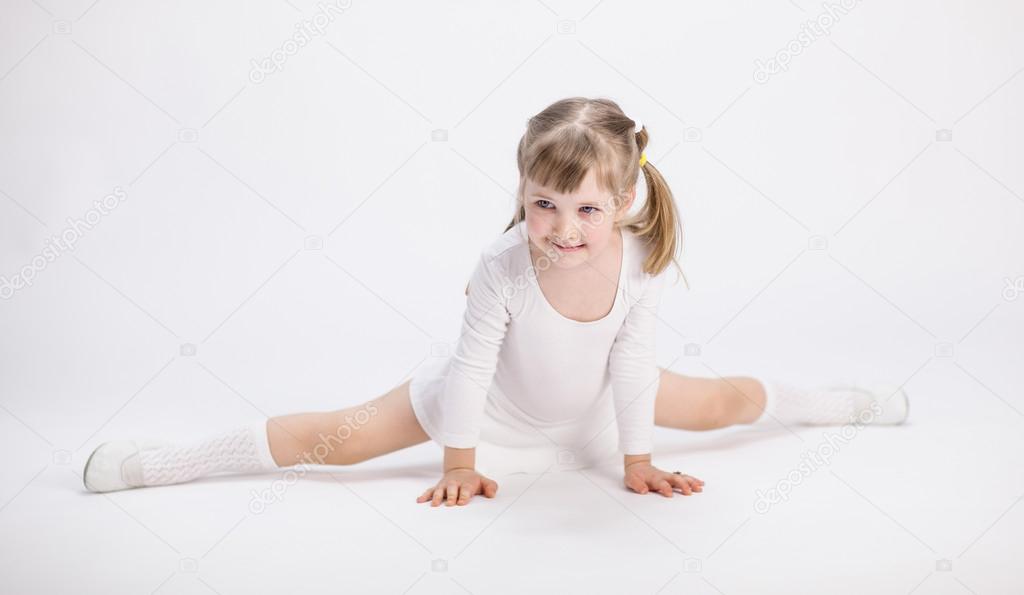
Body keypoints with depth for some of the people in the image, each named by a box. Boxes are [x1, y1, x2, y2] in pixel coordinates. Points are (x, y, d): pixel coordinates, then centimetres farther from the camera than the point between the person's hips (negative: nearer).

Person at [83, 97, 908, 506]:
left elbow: (632, 363, -16)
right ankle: (153, 463, -1)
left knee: (720, 402, 15)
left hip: (590, 403, 4)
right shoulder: (504, 268, -37)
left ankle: (838, 402, 47)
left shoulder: (642, 261, -29)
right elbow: (471, 368, -25)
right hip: (498, 403, -3)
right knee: (341, 438, -9)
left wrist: (637, 462, -7)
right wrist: (460, 465, -14)